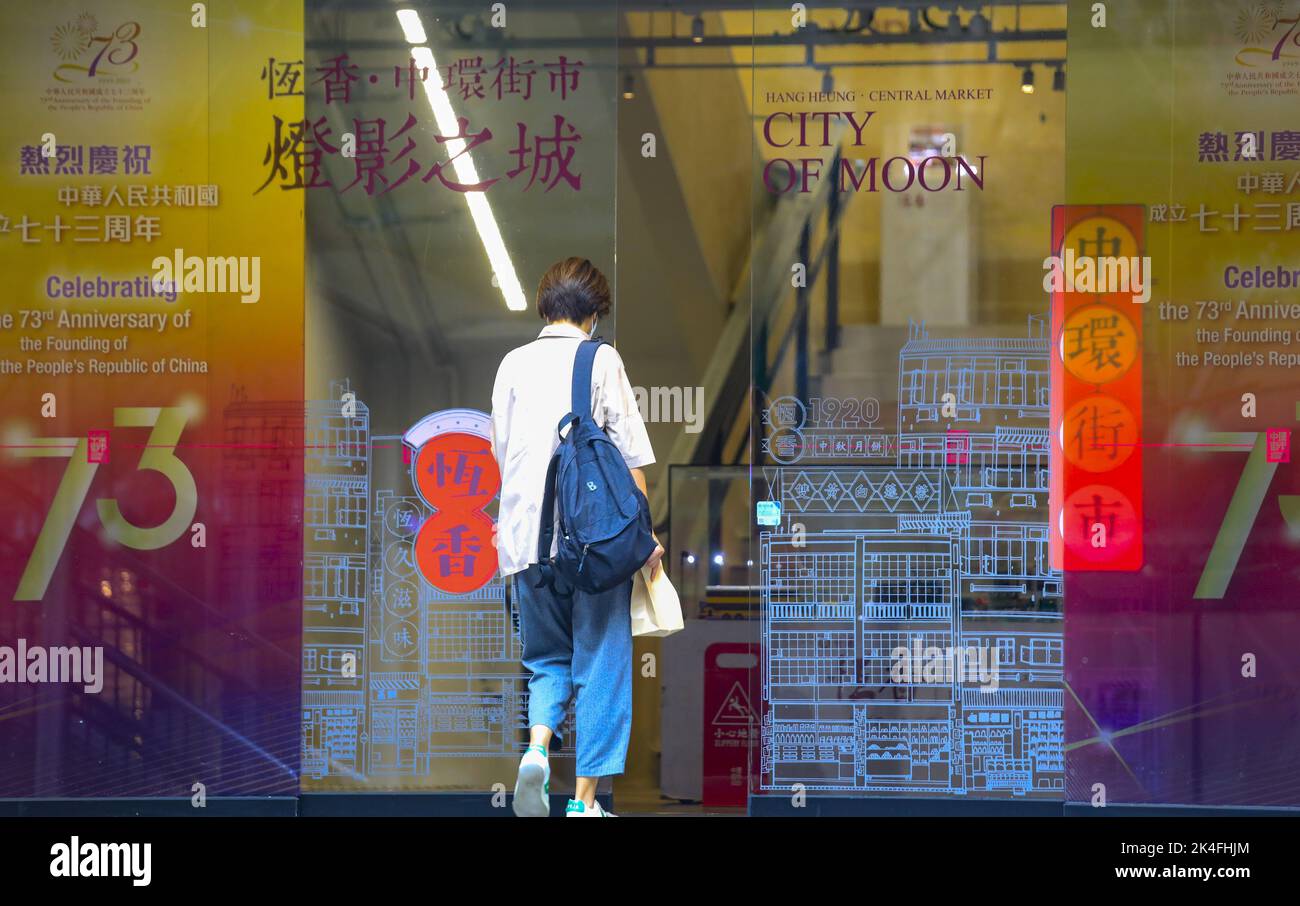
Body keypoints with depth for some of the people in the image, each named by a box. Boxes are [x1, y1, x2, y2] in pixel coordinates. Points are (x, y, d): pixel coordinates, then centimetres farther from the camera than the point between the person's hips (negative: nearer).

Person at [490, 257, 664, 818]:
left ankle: (536, 748, -10)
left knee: (547, 659, 17)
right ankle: (585, 800, 3)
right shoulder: (601, 359, -2)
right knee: (600, 666, 5)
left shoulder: (513, 363, 9)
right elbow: (630, 456, -4)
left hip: (526, 536, 4)